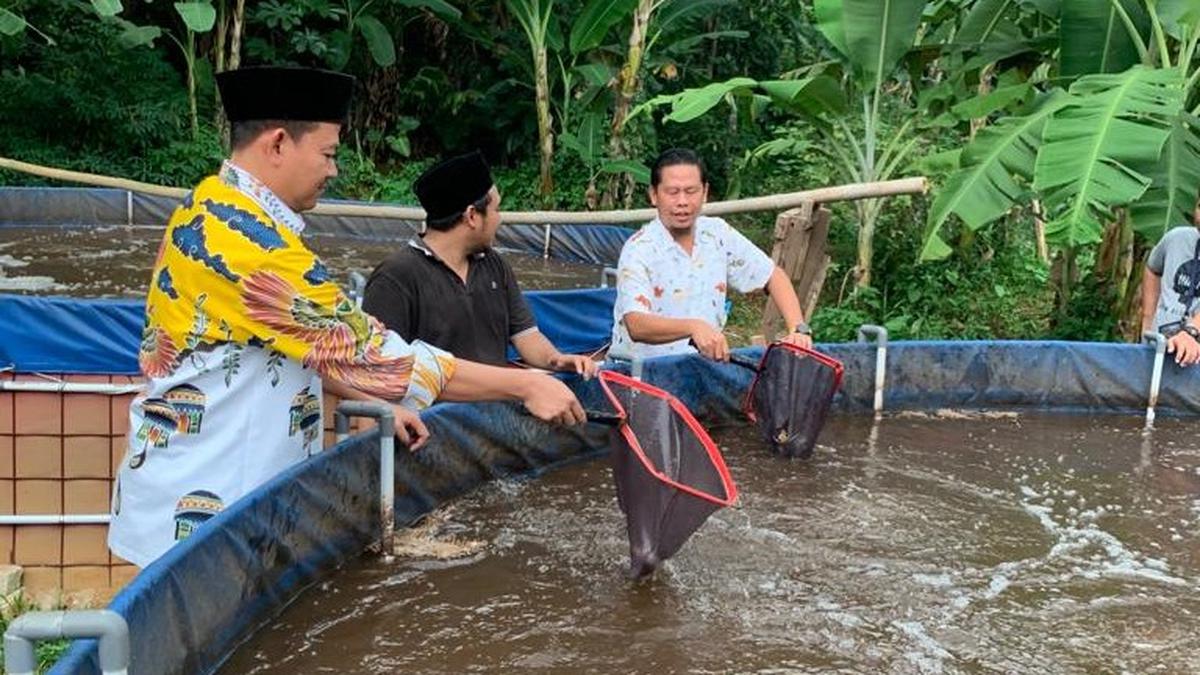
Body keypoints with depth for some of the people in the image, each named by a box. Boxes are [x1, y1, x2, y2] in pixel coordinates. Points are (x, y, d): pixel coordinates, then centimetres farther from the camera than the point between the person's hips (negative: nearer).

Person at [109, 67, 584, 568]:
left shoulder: (216, 211, 9)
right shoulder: (245, 237, -24)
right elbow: (362, 350, -24)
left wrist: (378, 404, 7)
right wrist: (525, 384, -19)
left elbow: (302, 345, 17)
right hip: (200, 507, -10)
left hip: (227, 496, 10)